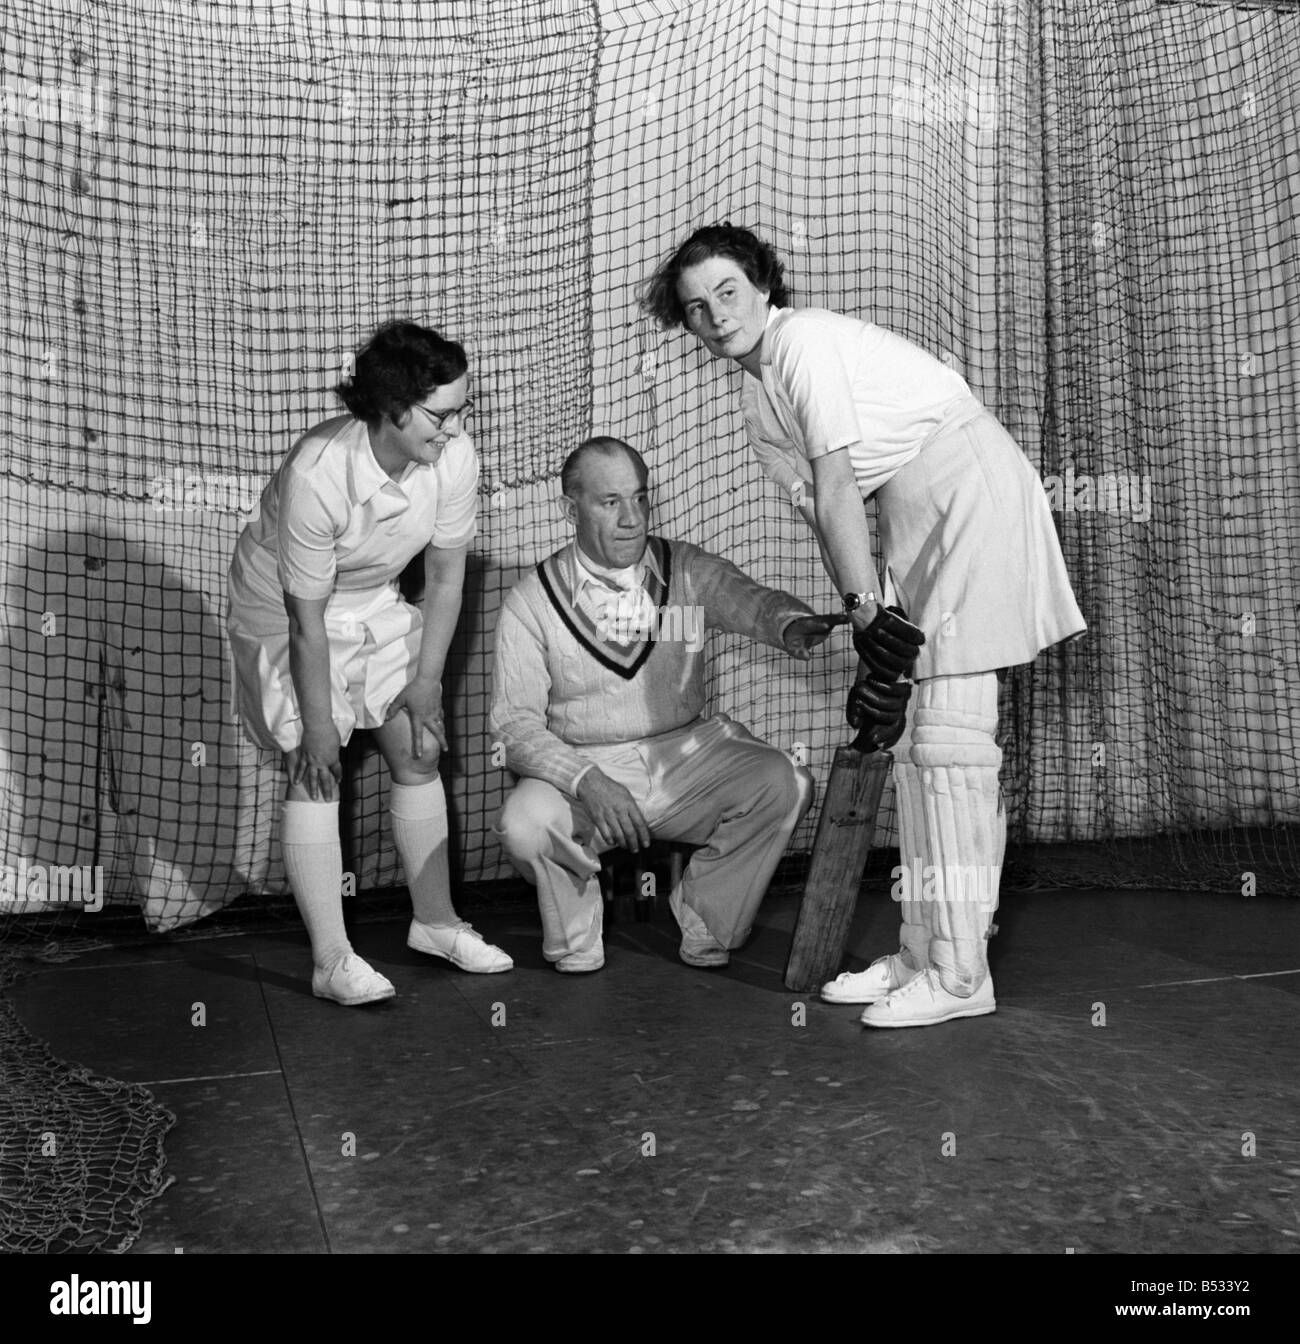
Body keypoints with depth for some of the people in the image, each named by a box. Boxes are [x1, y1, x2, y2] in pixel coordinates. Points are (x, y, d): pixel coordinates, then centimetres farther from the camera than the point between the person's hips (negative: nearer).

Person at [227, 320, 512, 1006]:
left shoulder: (455, 458, -22)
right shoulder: (317, 474, -36)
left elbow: (446, 577, -9)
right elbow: (308, 618, -28)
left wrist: (425, 682, -6)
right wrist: (318, 726, -21)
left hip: (375, 600, 5)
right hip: (283, 607, -5)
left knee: (419, 750, 4)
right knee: (315, 771, -8)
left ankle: (435, 921, 19)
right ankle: (332, 960, -2)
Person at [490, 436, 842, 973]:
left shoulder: (688, 571, 3)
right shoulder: (530, 603, -4)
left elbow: (748, 599, -17)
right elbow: (515, 722, -8)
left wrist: (789, 623, -43)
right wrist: (586, 781, -26)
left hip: (686, 753, 2)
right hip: (582, 765, -2)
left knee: (786, 785, -22)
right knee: (523, 825, -33)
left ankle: (703, 920, 2)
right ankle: (577, 943, 1)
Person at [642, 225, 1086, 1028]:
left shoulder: (805, 339, -12)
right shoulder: (759, 407, 14)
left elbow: (840, 489, -17)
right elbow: (824, 513, 7)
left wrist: (869, 613, -19)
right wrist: (873, 623, -3)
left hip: (973, 487, -9)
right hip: (914, 516, 9)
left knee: (948, 733, -12)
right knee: (912, 734, 7)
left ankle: (960, 974, -6)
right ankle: (923, 954, 15)